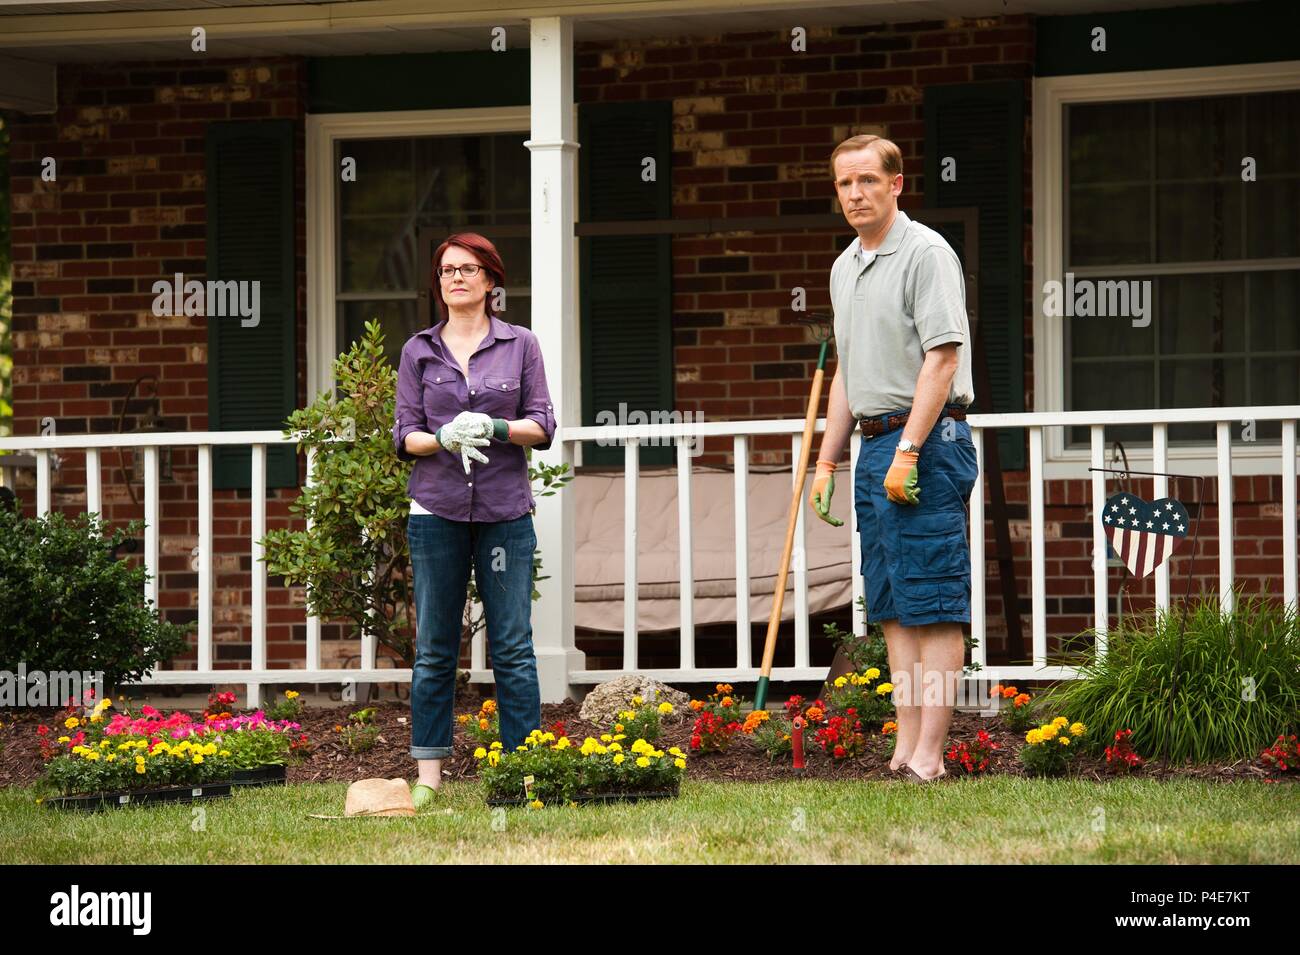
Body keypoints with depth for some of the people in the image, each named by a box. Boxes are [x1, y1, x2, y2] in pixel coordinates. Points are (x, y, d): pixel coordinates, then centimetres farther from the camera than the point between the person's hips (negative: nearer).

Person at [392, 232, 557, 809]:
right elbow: (404, 435, 6)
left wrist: (495, 428, -15)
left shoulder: (520, 345, 6)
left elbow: (543, 425, 3)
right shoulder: (419, 350, 8)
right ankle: (428, 776, 6)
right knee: (433, 648, 2)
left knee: (513, 647, -2)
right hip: (436, 511, 1)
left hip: (505, 511, -1)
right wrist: (444, 439, -15)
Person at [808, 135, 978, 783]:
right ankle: (906, 746, 8)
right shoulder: (844, 268, 18)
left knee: (932, 605, -9)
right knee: (892, 607, 7)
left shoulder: (925, 254, -10)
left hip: (926, 442, -9)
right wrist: (825, 462, 20)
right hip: (875, 446, 9)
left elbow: (942, 358, -17)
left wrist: (908, 451, -21)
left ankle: (929, 755, -12)